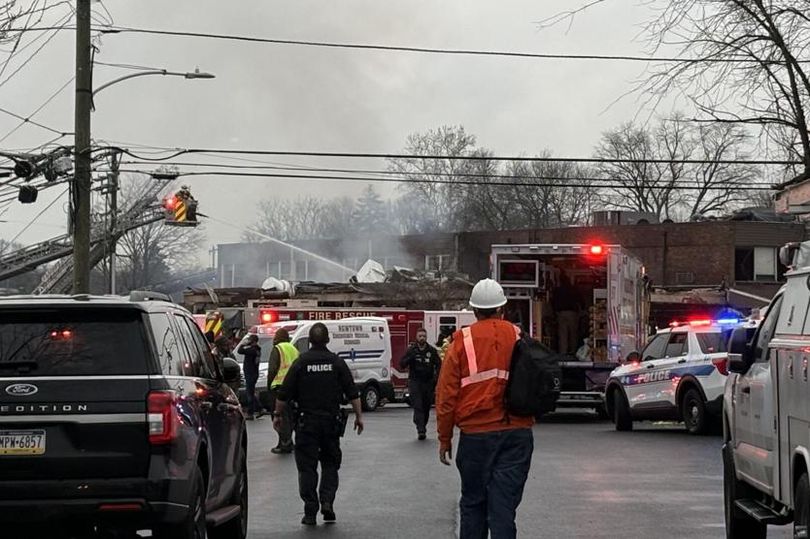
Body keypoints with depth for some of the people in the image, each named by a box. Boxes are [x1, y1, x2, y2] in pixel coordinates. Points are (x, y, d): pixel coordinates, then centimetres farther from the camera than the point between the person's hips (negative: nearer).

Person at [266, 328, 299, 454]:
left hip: (280, 385, -7)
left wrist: (269, 385, -3)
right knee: (290, 415, 15)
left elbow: (272, 369, -12)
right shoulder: (294, 349, 18)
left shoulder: (277, 349, -6)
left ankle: (285, 443, -11)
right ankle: (288, 442, 20)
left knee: (281, 416, -6)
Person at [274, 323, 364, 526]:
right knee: (330, 463, 16)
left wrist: (277, 415, 9)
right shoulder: (337, 363, -1)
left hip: (306, 422, -1)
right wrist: (358, 416, 6)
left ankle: (310, 512, 0)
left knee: (307, 467, 3)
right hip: (331, 420, 1)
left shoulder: (300, 363, -4)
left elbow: (284, 395, -3)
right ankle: (327, 501, -2)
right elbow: (352, 393, -2)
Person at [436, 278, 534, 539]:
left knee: (473, 503, 13)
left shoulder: (462, 342, -3)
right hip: (517, 434, 1)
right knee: (504, 506, -1)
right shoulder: (520, 340, 3)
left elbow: (446, 394, -2)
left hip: (476, 436, -1)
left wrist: (444, 438, 6)